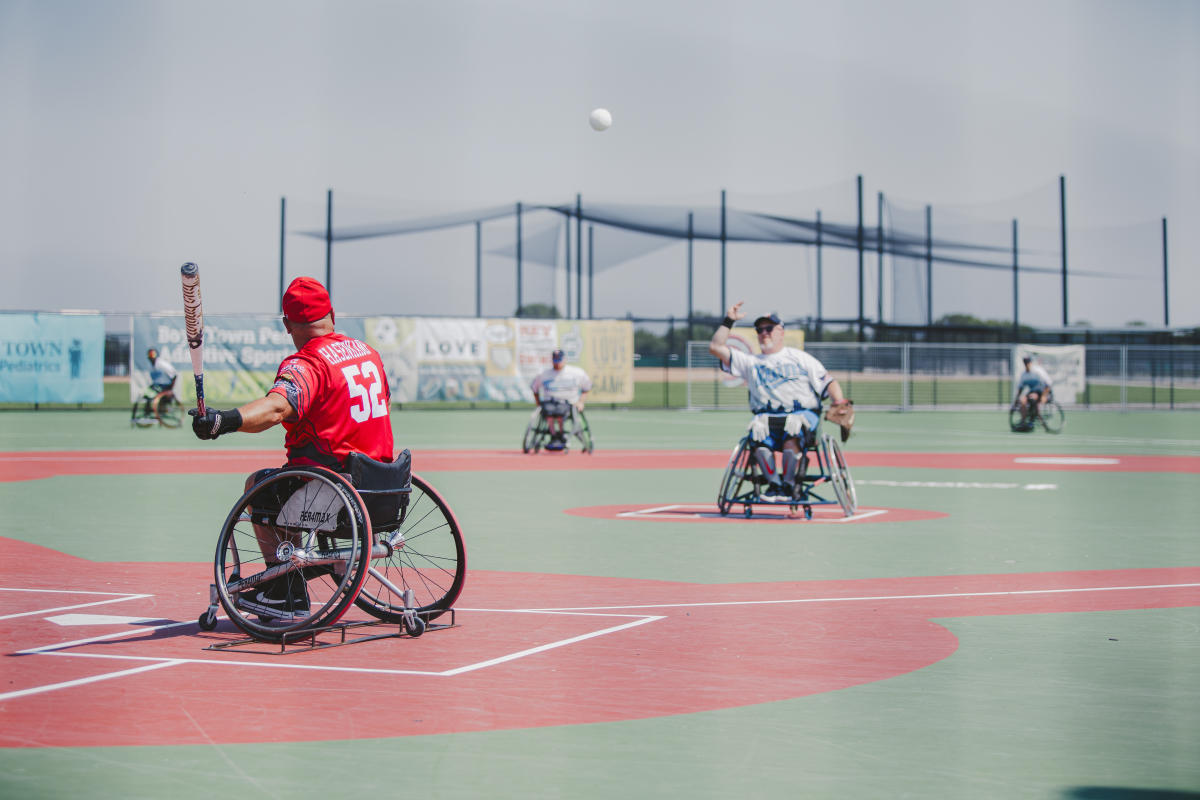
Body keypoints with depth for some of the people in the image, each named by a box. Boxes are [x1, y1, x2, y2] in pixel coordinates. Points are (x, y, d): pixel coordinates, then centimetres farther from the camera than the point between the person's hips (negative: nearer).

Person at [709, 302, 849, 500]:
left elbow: (828, 381, 12)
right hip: (766, 415, 2)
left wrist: (839, 401, -7)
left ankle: (788, 484, -28)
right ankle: (774, 483, -28)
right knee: (758, 429, -33)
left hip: (802, 414, -1)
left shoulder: (799, 357, 20)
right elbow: (715, 347, 16)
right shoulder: (750, 362, 23)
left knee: (792, 427, -36)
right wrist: (729, 321, 14)